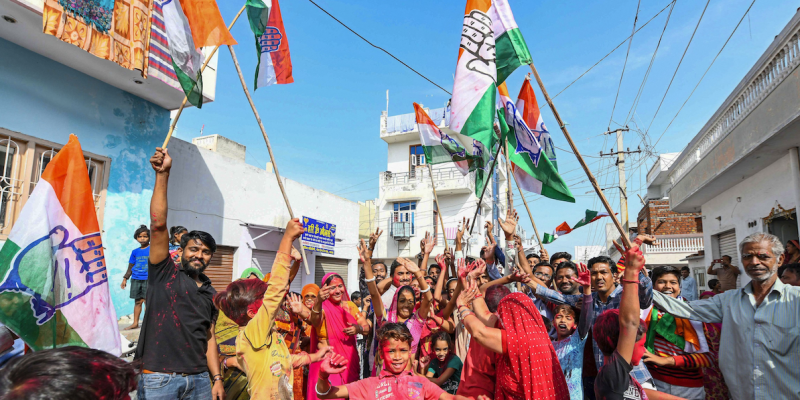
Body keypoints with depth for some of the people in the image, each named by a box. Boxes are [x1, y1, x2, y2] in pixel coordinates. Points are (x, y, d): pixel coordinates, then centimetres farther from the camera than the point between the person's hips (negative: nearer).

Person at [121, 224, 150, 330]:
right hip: (135, 279, 4)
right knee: (138, 301, 9)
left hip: (148, 279, -4)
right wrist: (125, 279, 13)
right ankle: (135, 323, 17)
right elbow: (130, 267, 17)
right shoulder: (135, 252, 10)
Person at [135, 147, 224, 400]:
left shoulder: (211, 294, 13)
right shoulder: (164, 274, 0)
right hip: (159, 379, -4)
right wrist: (162, 175, -18)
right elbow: (158, 225, -12)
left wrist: (217, 379, 5)